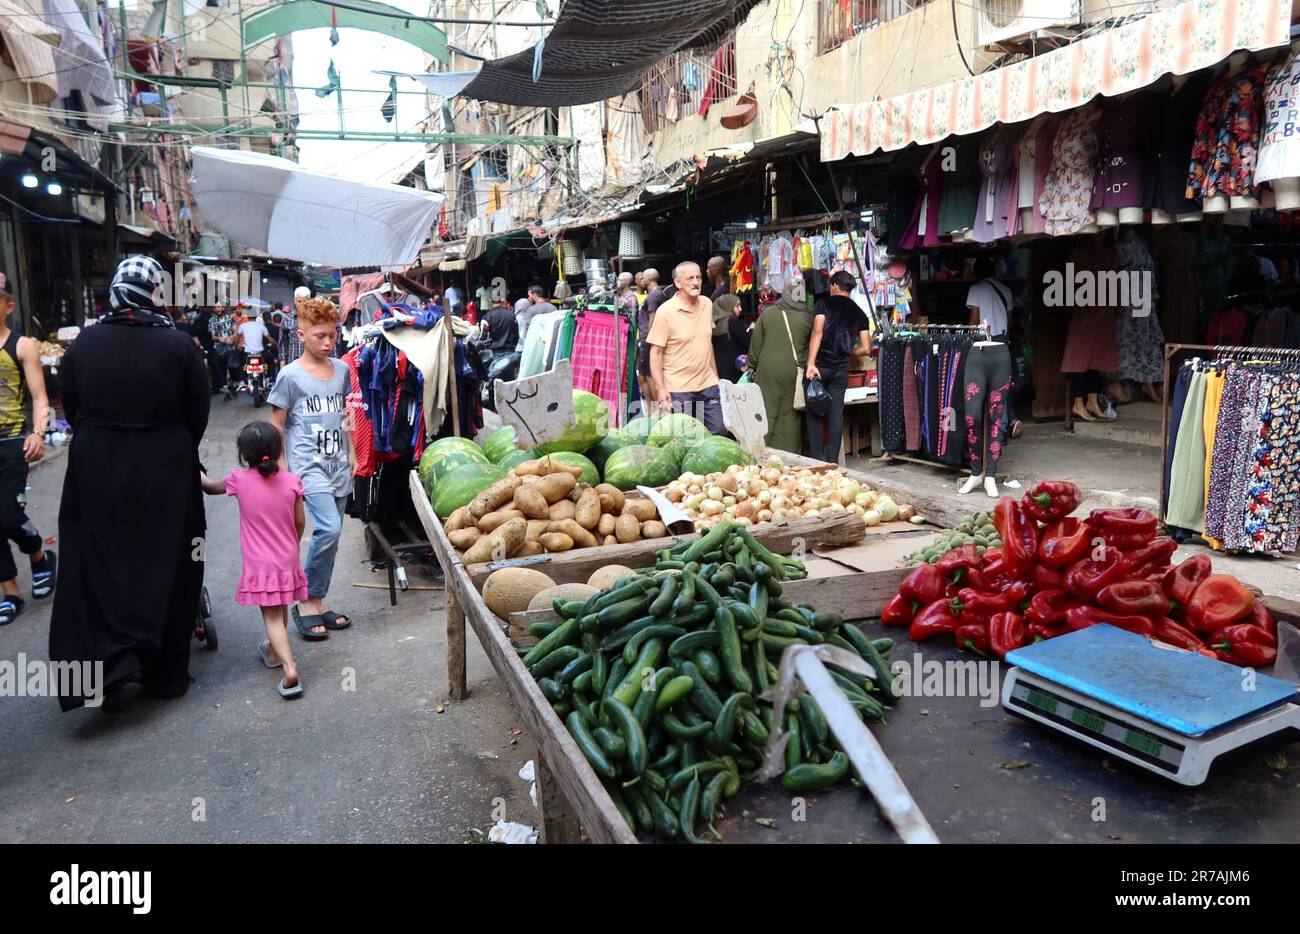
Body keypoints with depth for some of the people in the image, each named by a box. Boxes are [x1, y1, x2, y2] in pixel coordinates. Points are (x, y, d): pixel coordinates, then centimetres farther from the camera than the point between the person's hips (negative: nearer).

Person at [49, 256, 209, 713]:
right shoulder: (178, 345, -10)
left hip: (95, 469, 1)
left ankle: (117, 665, -1)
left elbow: (71, 409, 3)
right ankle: (166, 672, 19)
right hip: (166, 470, -1)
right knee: (163, 568, 10)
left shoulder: (84, 343, -3)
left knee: (99, 567, 11)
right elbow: (198, 413, -4)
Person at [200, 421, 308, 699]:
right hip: (287, 560, 3)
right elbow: (300, 522, 0)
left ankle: (290, 669, -15)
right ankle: (273, 651, 45)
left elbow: (210, 487, 11)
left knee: (272, 616, 0)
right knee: (281, 610, 23)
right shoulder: (292, 481, -8)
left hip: (260, 564, -3)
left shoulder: (239, 480, -11)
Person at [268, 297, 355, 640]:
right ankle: (306, 602, -3)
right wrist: (282, 469, -5)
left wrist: (351, 454, 17)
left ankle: (317, 603, 20)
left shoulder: (342, 369, 9)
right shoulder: (290, 375, -6)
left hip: (338, 465, 6)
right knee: (328, 529, -19)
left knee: (331, 536, 8)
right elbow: (276, 425, -2)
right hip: (308, 465, -6)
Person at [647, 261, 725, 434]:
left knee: (718, 433, 8)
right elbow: (655, 353, -11)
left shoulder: (707, 304, 6)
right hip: (678, 389, -5)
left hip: (708, 384, 5)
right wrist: (661, 388, -17)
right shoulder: (665, 311, -11)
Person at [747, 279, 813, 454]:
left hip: (768, 370, 1)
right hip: (793, 372, -1)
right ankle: (787, 451, 8)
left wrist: (752, 365, 14)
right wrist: (806, 365, 22)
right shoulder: (807, 318, -3)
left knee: (766, 412, 5)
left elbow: (756, 342, 4)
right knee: (790, 413, 5)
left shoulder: (767, 313, 0)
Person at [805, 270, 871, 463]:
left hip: (820, 365, -3)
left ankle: (816, 460, 3)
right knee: (836, 415, 6)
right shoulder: (859, 313, 11)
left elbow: (817, 332, -13)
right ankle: (832, 461, 6)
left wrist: (811, 364, -19)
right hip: (841, 369, 3)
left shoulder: (825, 303, 2)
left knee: (815, 413, 4)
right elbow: (865, 349, 6)